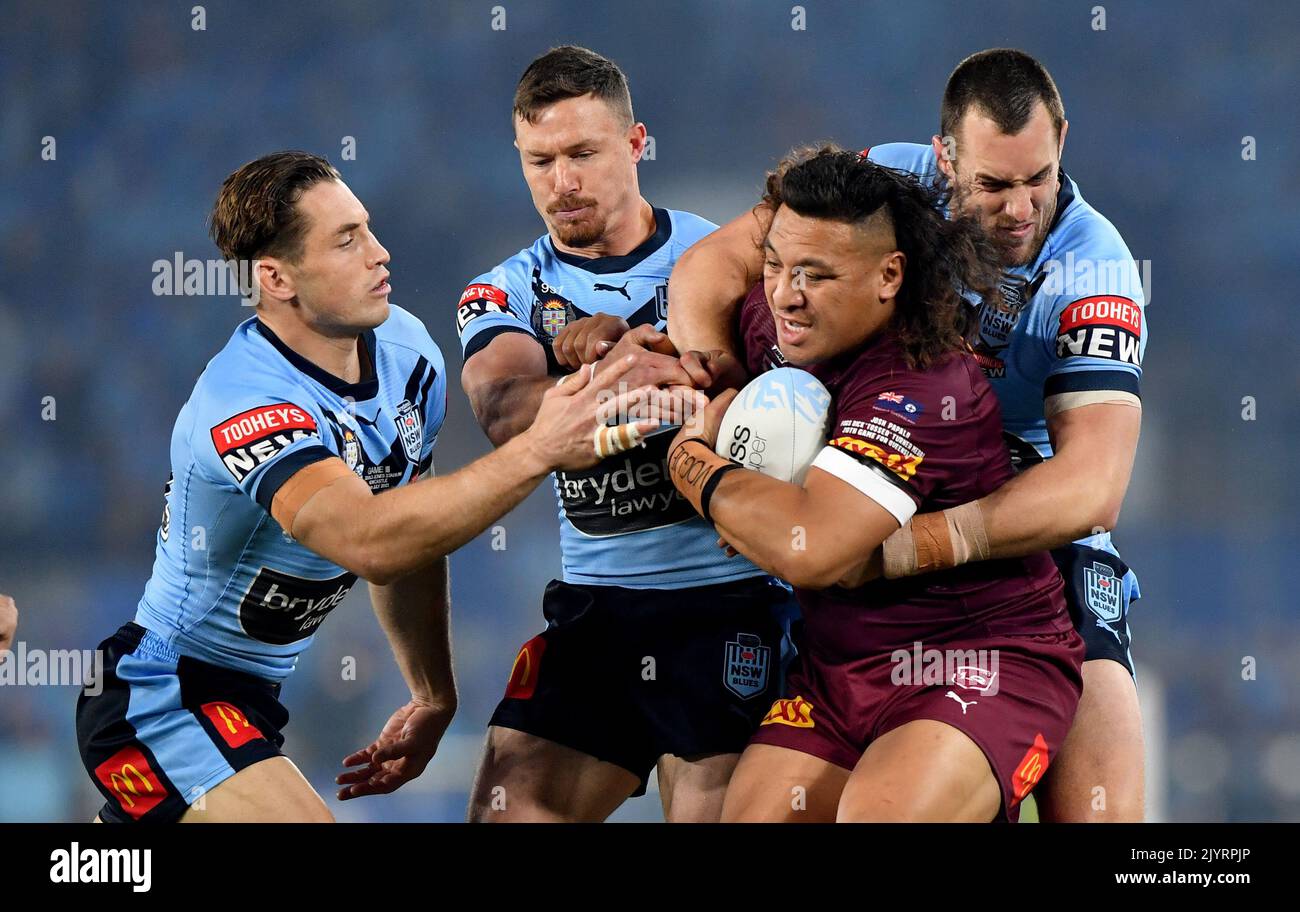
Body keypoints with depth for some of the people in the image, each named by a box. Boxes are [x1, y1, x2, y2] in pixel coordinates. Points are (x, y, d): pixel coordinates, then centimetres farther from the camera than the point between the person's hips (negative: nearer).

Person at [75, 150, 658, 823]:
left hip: (251, 693, 9)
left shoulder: (407, 352, -2)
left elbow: (414, 529, 14)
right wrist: (536, 453, -47)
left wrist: (434, 698, 17)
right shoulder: (244, 401, -30)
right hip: (162, 707, -9)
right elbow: (370, 542, -45)